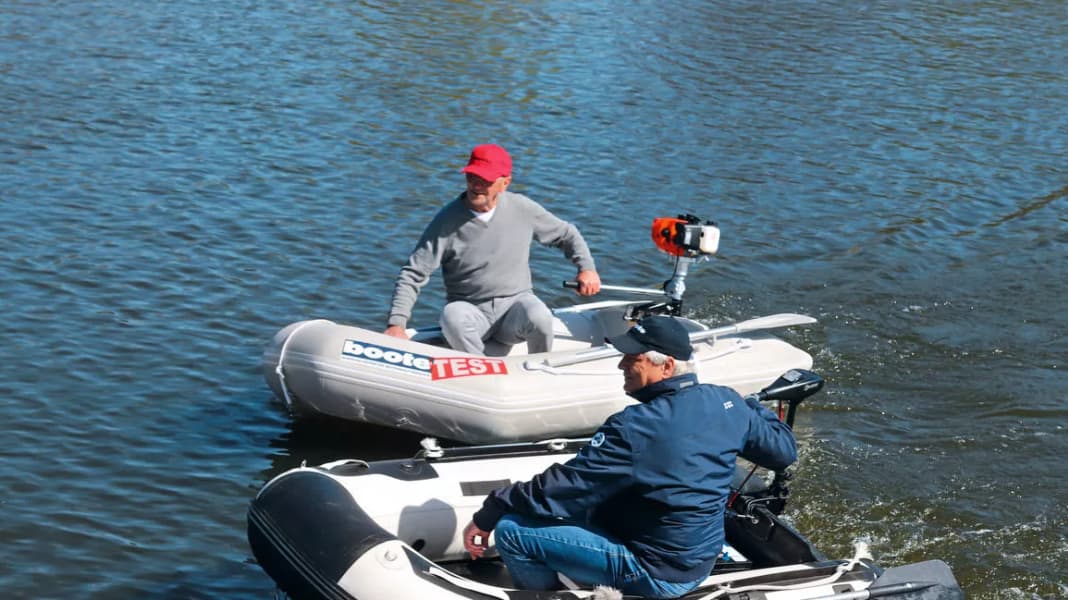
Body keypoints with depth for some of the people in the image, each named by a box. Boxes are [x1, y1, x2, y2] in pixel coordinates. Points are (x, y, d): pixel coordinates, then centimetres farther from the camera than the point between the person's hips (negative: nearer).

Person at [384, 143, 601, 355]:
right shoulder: (448, 220, -8)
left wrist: (587, 268, 5)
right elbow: (412, 274, -8)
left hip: (516, 302, 2)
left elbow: (565, 234, 18)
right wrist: (396, 324, -19)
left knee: (539, 317, -32)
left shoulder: (523, 209, 0)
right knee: (453, 317, -36)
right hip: (469, 309, -2)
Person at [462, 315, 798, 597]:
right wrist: (751, 409, 28)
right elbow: (784, 452, 8)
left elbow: (565, 486, -20)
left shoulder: (633, 427, -26)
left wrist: (488, 515, -10)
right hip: (701, 565, 9)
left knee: (511, 529, -10)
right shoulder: (726, 403, -6)